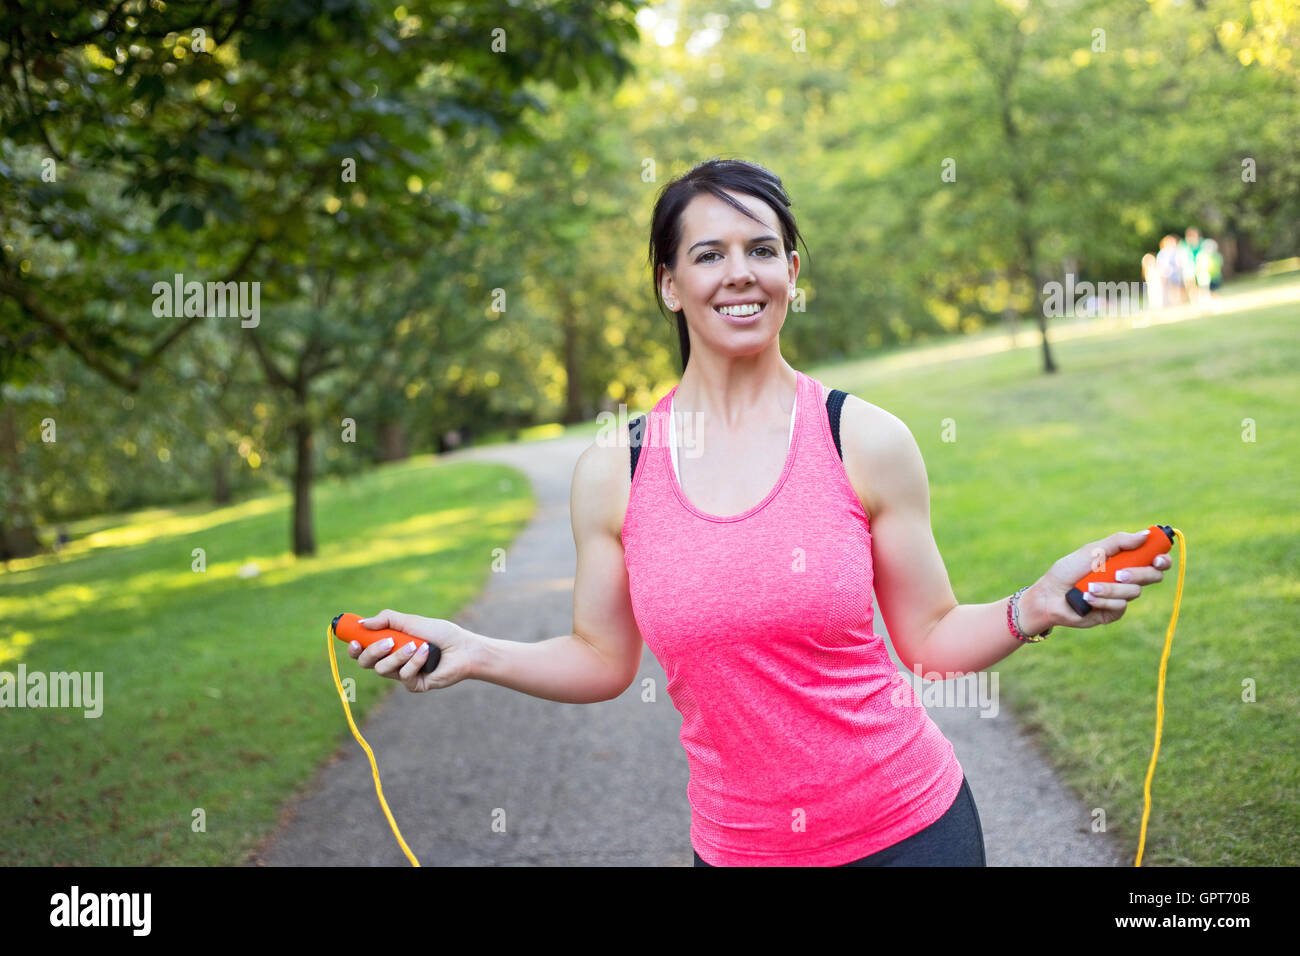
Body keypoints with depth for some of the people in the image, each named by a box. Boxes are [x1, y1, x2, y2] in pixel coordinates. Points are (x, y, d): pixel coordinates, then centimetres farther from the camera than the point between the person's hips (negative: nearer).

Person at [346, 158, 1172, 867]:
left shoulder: (868, 441, -6)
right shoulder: (612, 472, -3)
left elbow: (932, 638, 0)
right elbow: (603, 660, 6)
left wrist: (1037, 606, -17)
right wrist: (473, 654, -6)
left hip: (910, 825, -1)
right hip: (738, 844, 1)